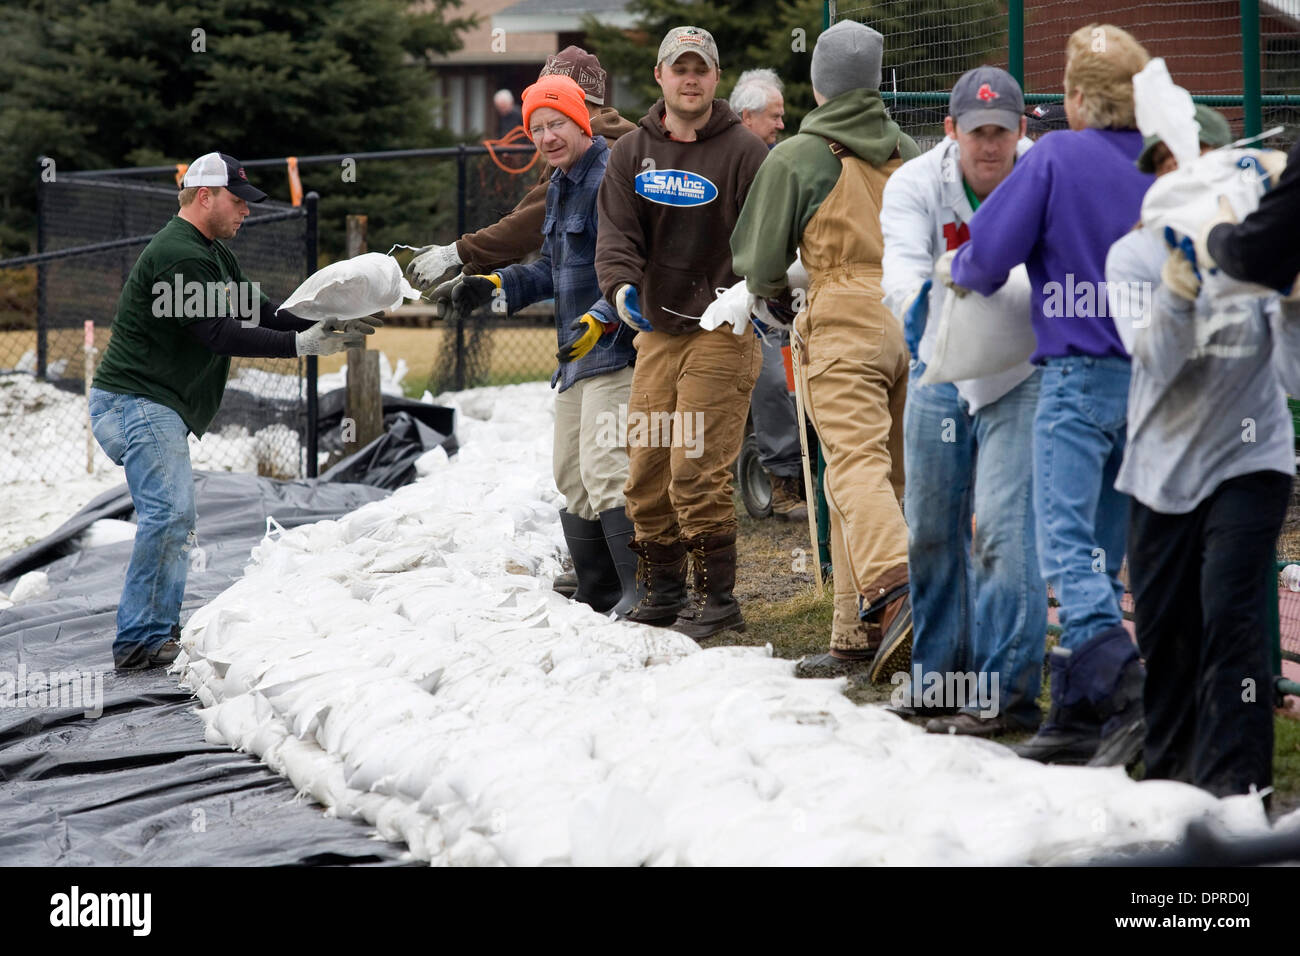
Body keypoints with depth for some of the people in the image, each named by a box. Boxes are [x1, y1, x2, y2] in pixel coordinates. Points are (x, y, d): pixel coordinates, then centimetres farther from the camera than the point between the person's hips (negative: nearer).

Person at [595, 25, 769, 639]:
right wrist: (622, 286, -20)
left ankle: (716, 598, -2)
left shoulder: (742, 152, -4)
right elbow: (616, 233, 0)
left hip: (721, 333, -5)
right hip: (656, 330, 5)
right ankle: (663, 589, 20)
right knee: (645, 471, 6)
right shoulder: (632, 154, 9)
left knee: (697, 472, -11)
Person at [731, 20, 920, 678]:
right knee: (889, 471, 8)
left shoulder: (795, 158, -1)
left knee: (856, 465, -15)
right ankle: (858, 638, 10)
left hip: (843, 323, -5)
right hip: (915, 322, 5)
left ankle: (893, 587, -39)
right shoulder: (908, 153, 14)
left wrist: (775, 292, 24)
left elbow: (756, 261, 3)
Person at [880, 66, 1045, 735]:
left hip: (1020, 374, -4)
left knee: (1004, 528, -15)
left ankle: (1008, 692, -12)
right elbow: (903, 260, -25)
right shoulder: (915, 185, -11)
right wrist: (918, 299, -48)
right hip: (941, 372, 4)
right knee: (931, 529, 13)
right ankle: (941, 673, 29)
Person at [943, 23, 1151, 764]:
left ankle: (1124, 680, -28)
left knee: (1066, 543, -9)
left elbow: (987, 255, -7)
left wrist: (958, 272, 15)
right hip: (1151, 377, 5)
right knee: (1103, 549, 11)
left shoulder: (1056, 158, -8)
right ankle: (1079, 714, 13)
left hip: (1079, 372, -5)